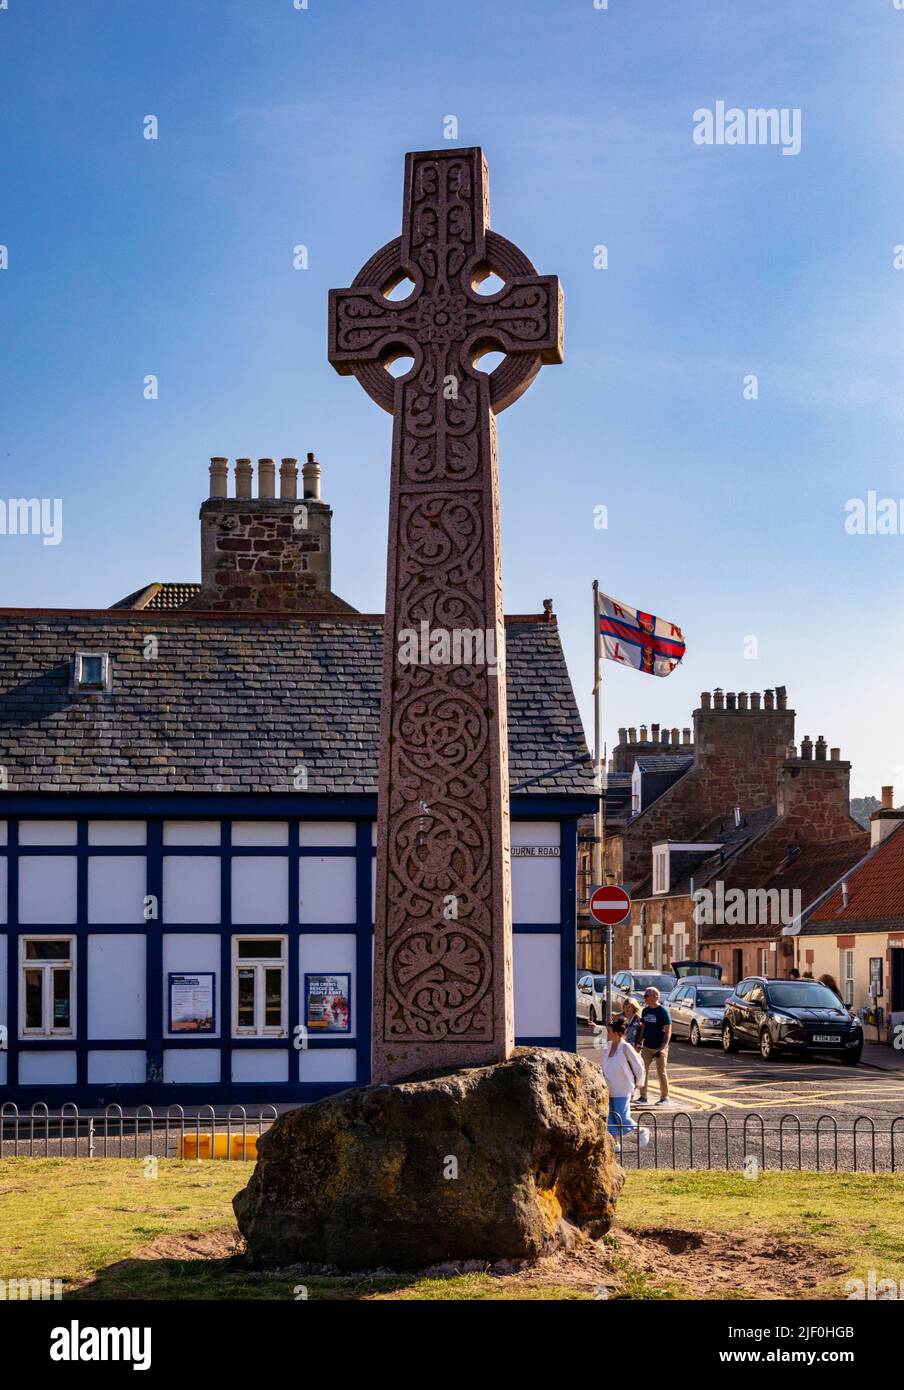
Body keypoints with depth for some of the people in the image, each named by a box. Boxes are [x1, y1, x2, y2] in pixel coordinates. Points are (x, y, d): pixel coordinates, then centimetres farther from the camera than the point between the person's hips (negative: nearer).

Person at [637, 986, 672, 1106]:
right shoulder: (645, 1011, 8)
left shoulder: (663, 1011, -10)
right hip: (646, 1047, 6)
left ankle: (665, 1098, 12)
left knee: (661, 1073, 2)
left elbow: (668, 1031, -12)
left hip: (659, 1048, -6)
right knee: (643, 1071, -2)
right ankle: (643, 1097, 3)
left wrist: (663, 1048, -19)